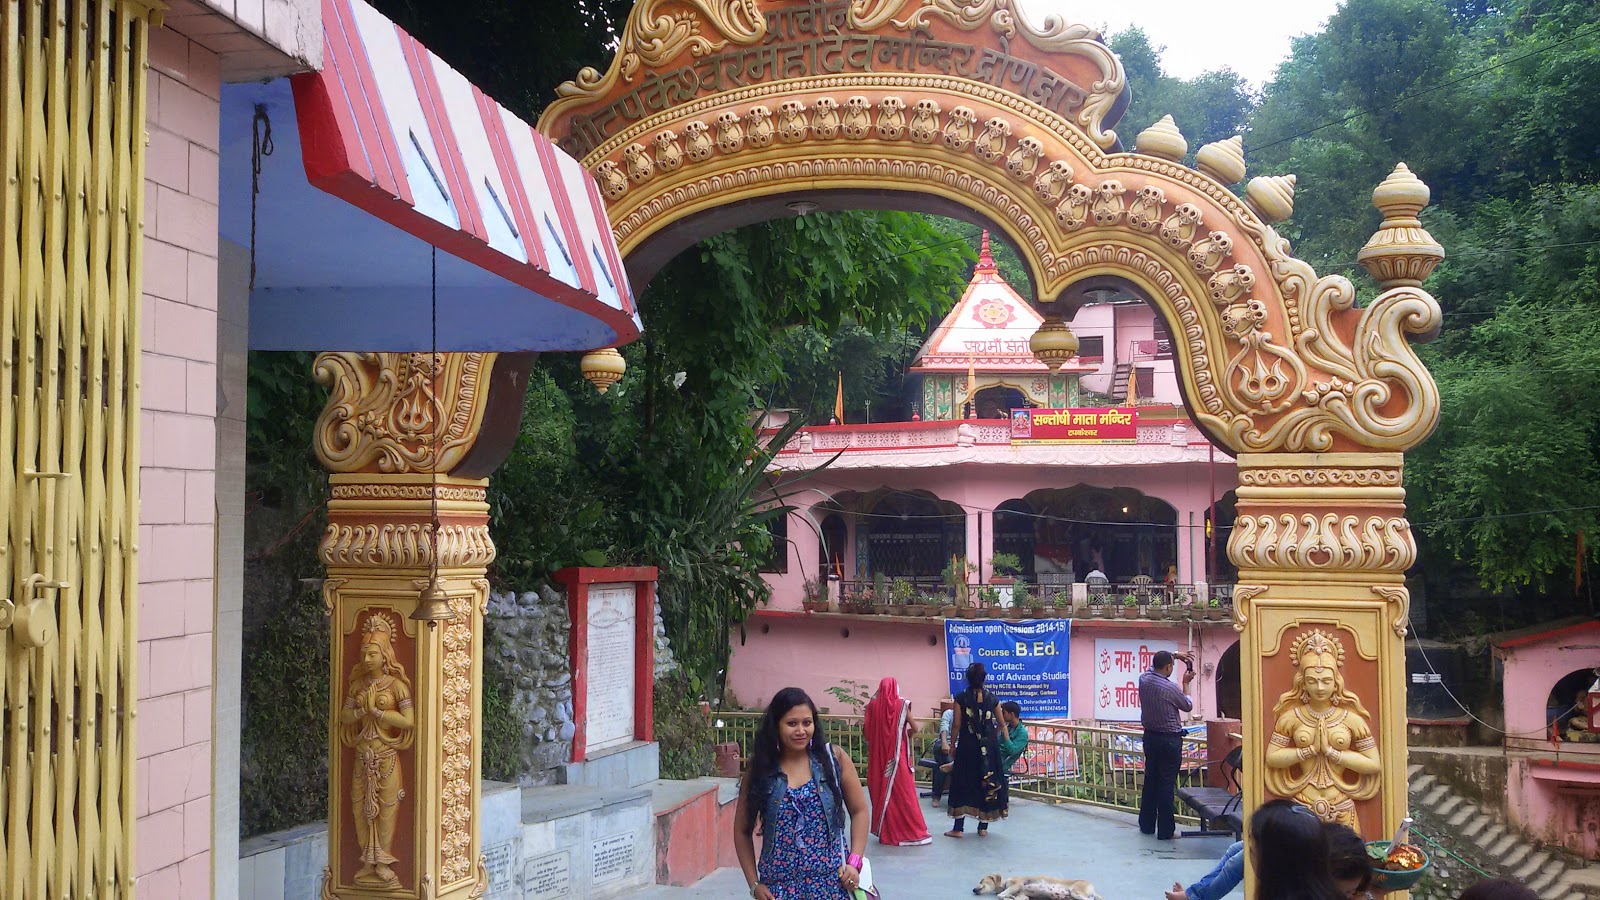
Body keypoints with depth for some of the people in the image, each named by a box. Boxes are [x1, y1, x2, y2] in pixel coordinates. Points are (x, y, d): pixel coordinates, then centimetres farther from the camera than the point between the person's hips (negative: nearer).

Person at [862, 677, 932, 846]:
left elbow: (866, 730, 0)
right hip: (898, 754, -2)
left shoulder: (873, 705, -1)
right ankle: (912, 831, 4)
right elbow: (914, 728, -2)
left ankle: (885, 831, 13)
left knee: (881, 790, 9)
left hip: (878, 755, 2)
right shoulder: (902, 704, -5)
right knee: (903, 791, 2)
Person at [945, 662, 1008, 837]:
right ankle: (983, 827, 13)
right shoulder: (991, 698, 1)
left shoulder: (961, 698, -7)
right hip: (989, 747, 2)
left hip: (967, 745, -2)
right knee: (987, 783, 10)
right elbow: (1000, 723, 11)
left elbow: (956, 724, -8)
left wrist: (953, 743, 4)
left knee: (963, 783, 5)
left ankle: (958, 828, 6)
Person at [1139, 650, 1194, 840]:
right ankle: (1165, 830, 0)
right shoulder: (1171, 689, -20)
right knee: (1167, 784, -2)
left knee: (1150, 780, 15)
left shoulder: (1144, 680, -3)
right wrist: (1186, 683, 11)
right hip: (1170, 739, -7)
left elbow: (1154, 665, 21)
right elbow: (1188, 706, 0)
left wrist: (1175, 655, 21)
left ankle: (1146, 825, 23)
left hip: (1150, 736, 7)